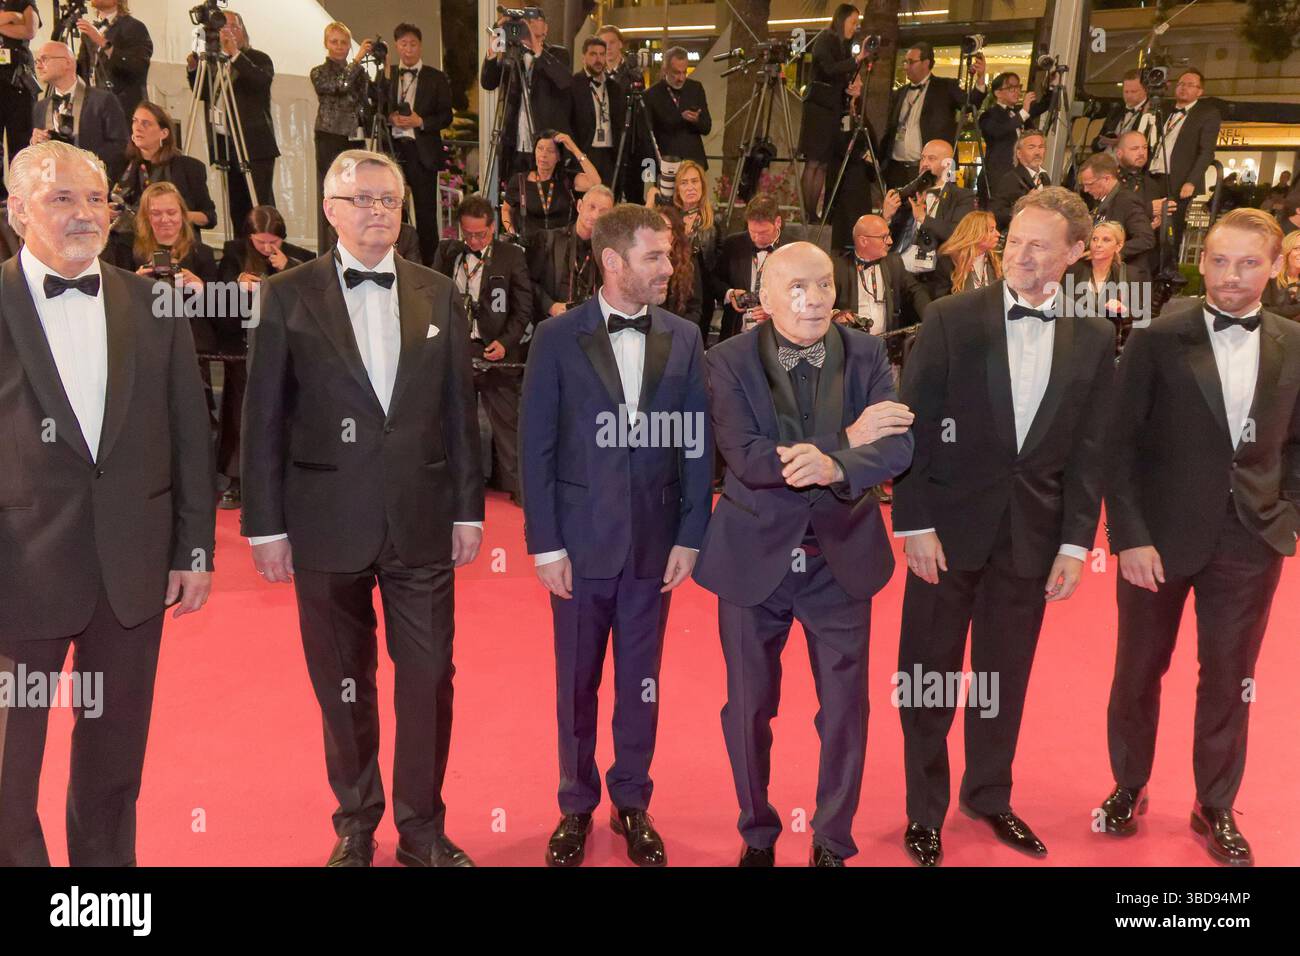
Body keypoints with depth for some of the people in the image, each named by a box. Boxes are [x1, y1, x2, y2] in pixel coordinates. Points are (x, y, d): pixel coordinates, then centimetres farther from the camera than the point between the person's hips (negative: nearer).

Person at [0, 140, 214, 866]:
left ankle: (107, 856, 36)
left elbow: (191, 435, 5)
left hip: (136, 567, 2)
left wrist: (195, 548, 3)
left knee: (116, 753, 17)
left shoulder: (155, 305, 3)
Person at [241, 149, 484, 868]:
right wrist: (265, 524, -3)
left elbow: (458, 410, 7)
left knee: (429, 678, 5)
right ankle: (356, 821, 31)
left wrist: (468, 507, 5)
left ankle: (421, 828, 24)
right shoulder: (287, 295, 0)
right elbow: (263, 419, 0)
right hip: (328, 521, -1)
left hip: (421, 519, 2)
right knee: (343, 683, 11)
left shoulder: (438, 294, 7)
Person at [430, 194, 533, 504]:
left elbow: (523, 307, -1)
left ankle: (517, 485, 11)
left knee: (506, 421, 1)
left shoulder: (511, 255, -1)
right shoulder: (446, 252, 8)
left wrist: (506, 342, -12)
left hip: (495, 351, -3)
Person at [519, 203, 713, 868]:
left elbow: (697, 444, 2)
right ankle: (576, 805, 31)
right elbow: (536, 448, -4)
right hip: (581, 539, -1)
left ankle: (631, 802, 32)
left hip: (655, 540, 2)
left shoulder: (683, 338, 2)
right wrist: (545, 546, -8)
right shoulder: (556, 338, -5)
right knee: (576, 683, 12)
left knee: (641, 681, 12)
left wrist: (690, 537, -2)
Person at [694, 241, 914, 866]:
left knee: (846, 708, 9)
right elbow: (745, 457, -21)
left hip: (841, 556, 1)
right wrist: (847, 439, -22)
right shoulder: (730, 361, -8)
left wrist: (833, 466, -35)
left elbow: (896, 445, -15)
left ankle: (833, 840, 32)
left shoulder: (866, 354, -2)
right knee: (749, 707, 13)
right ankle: (757, 833, 36)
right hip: (754, 556, -1)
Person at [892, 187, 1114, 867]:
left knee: (1005, 676, 15)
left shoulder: (1093, 339, 2)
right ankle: (924, 809, 27)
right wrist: (914, 524, -11)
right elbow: (913, 428, -7)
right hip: (949, 528, -2)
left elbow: (1090, 450, 3)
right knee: (928, 675, 8)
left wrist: (1076, 542, -2)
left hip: (1032, 536, 2)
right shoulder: (950, 320, -6)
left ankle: (989, 796, 36)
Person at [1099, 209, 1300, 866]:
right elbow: (1120, 443, -8)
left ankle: (1215, 808, 32)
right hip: (1160, 537, -2)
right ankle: (1129, 787, 34)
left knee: (1229, 681, 13)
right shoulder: (1156, 340, -7)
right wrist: (1129, 535, -13)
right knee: (1139, 671, 12)